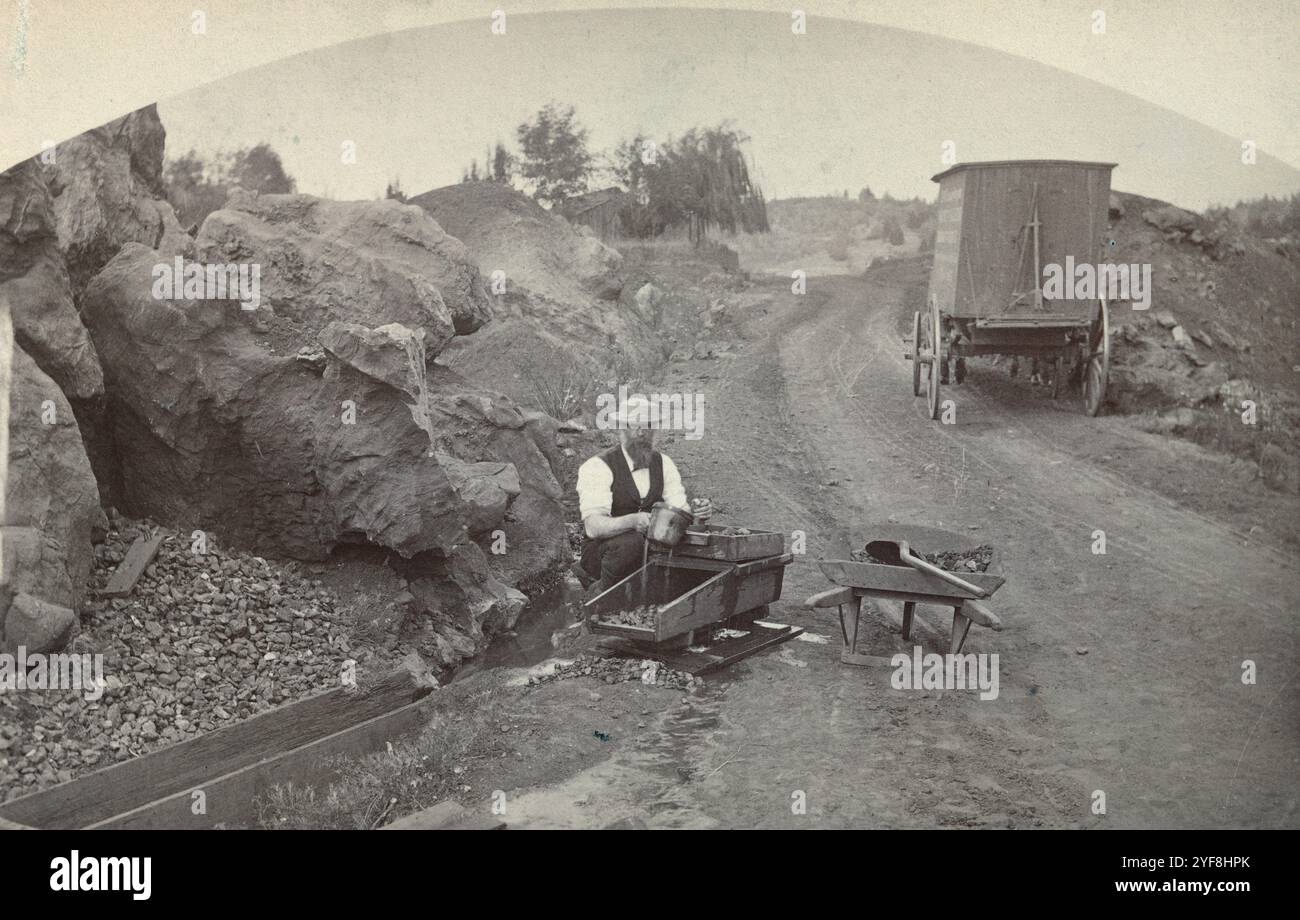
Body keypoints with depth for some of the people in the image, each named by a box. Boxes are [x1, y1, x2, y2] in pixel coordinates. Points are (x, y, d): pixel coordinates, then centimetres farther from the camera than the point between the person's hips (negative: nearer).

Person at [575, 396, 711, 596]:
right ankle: (599, 593, -12)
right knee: (631, 542, -37)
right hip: (601, 552, -5)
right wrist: (633, 521, -44)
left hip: (650, 549, 6)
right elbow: (593, 526, -26)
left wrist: (696, 512, -25)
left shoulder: (664, 464, 4)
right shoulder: (597, 467, -14)